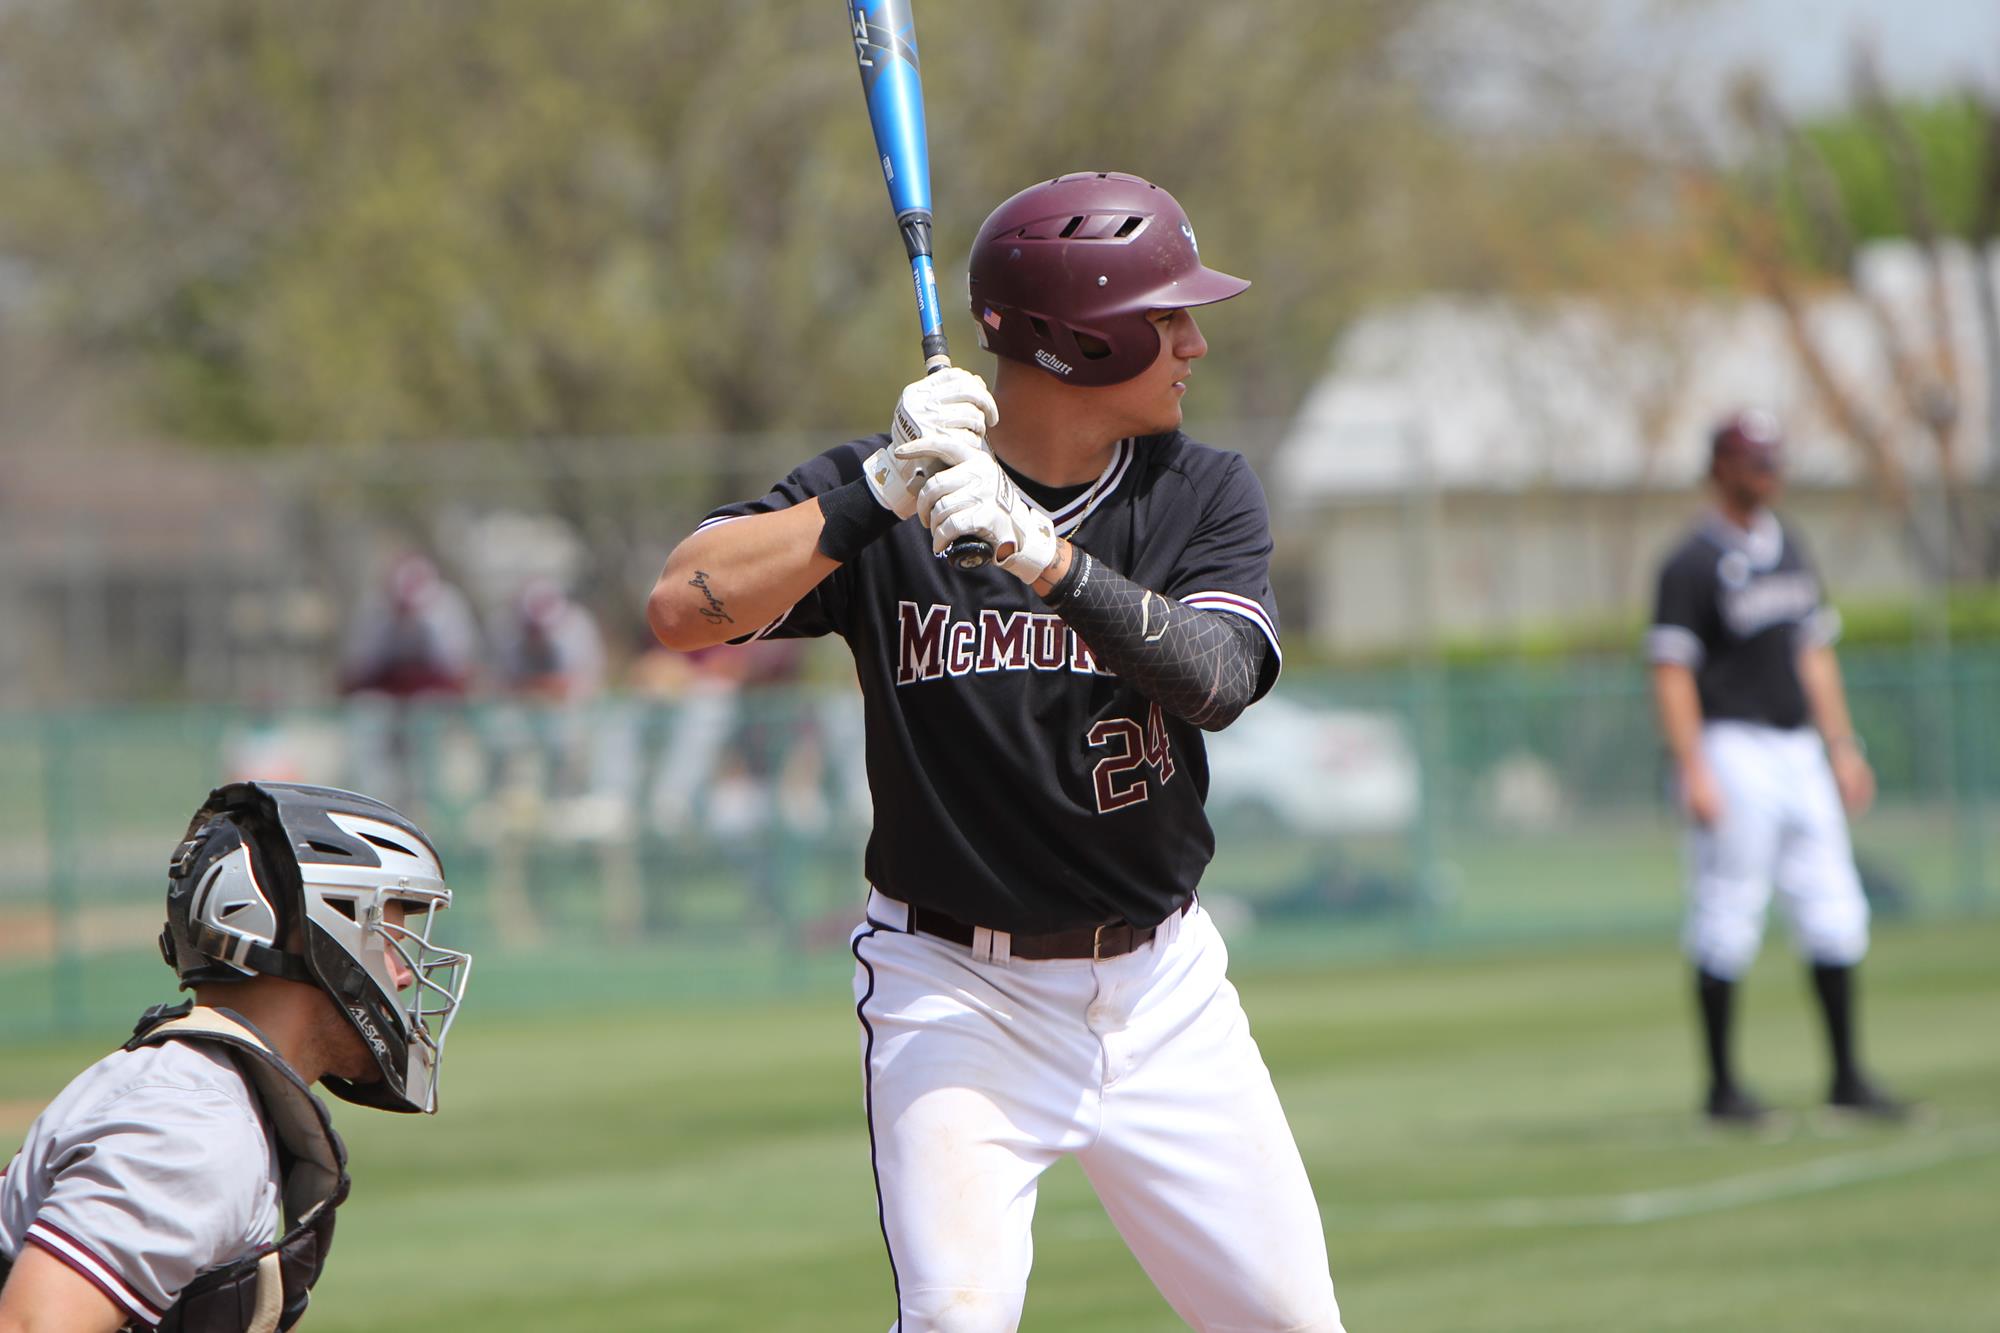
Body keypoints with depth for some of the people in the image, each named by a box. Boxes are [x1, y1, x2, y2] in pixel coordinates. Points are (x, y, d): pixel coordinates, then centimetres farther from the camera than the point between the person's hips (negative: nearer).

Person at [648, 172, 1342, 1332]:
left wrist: (1044, 554, -36)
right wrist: (877, 499, -31)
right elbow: (681, 610, -21)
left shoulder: (1205, 495, -2)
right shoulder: (883, 491, -9)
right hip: (957, 991, -3)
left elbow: (1212, 679, -21)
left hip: (1162, 987, 4)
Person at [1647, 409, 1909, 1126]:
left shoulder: (1789, 550, 15)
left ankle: (1847, 1076, 11)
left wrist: (1843, 746, 14)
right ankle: (1722, 1086, 3)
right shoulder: (1693, 563, -9)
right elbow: (1670, 671, -14)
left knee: (1835, 914, 5)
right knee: (1727, 923, -4)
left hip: (1798, 753, 7)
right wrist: (1694, 772, -21)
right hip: (1730, 751, -7)